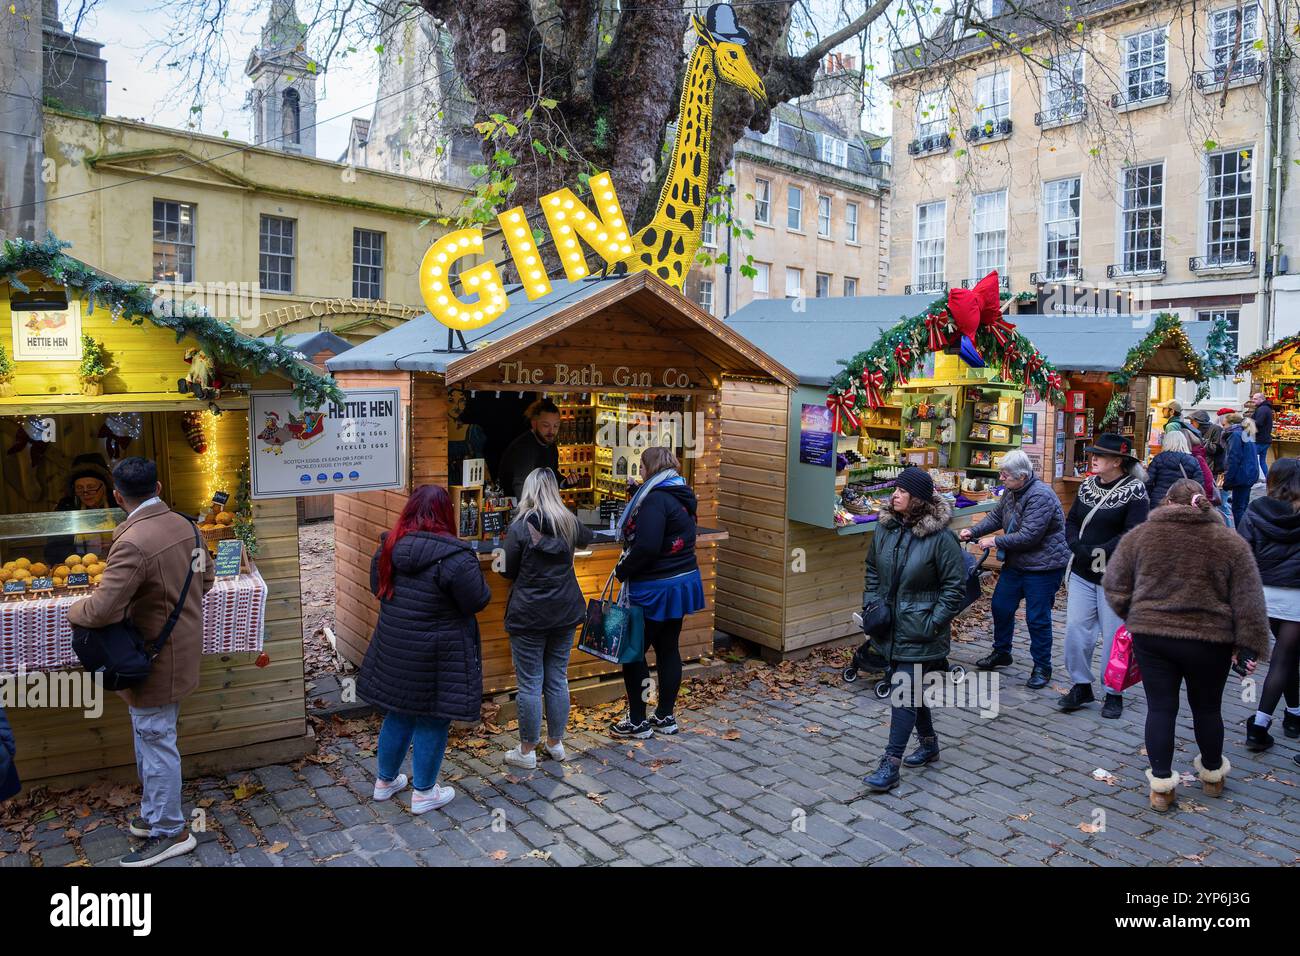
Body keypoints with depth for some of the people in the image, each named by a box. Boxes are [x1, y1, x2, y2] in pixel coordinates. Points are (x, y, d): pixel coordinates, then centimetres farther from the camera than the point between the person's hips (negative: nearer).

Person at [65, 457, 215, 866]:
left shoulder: (134, 543, -26)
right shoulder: (185, 525, -1)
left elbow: (103, 609, -27)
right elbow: (206, 577, 11)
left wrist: (73, 610, -7)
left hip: (155, 662, -8)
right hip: (180, 651, 8)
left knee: (156, 742, 6)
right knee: (151, 737, 22)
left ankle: (169, 832, 20)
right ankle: (154, 815, 37)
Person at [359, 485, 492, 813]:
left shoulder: (388, 548, -2)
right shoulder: (454, 556, -23)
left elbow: (378, 589, 12)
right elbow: (477, 601, -17)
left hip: (394, 648, 6)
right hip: (437, 654, -6)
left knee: (399, 713, 22)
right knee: (432, 720, 10)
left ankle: (385, 780, 38)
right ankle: (424, 792, 24)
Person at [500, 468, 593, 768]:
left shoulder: (519, 527, -13)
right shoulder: (569, 522, 0)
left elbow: (508, 572, -5)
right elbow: (586, 539, 24)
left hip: (528, 616, -4)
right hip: (565, 612, 5)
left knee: (530, 684, 4)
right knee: (558, 679, 15)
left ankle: (527, 750, 15)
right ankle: (555, 743, 27)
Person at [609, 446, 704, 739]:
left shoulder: (655, 500, -19)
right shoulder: (682, 496, 10)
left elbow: (647, 547, -26)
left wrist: (622, 569, -12)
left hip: (655, 589, -9)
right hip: (682, 581, 9)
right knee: (668, 649, 16)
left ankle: (638, 721, 12)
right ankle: (666, 717, 25)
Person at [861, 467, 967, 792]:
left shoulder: (941, 537, -16)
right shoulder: (885, 528, 1)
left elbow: (955, 587, -11)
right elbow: (872, 570, 15)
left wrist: (934, 622, -15)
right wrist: (871, 605, 6)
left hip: (919, 631, -7)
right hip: (891, 627, 7)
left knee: (904, 693, -6)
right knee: (911, 687, 20)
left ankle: (890, 765, 1)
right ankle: (928, 742, 40)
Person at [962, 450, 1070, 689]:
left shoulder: (1041, 496, -26)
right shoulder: (1011, 491, 3)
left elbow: (1028, 536, -28)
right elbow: (996, 516, 11)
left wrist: (996, 541, -20)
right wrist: (973, 532, -4)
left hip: (1042, 567, -9)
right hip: (1015, 563, 9)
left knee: (1037, 618, -1)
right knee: (1001, 607, 15)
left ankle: (1042, 668, 16)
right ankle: (1001, 653, 35)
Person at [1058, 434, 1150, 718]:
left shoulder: (1135, 491, -10)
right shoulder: (1087, 485, 8)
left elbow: (1131, 535, -19)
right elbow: (1071, 522, 10)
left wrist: (1097, 554, -19)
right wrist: (1078, 548, -8)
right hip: (1082, 573, 5)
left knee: (1113, 635, 4)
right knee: (1075, 629, 4)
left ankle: (1114, 693, 20)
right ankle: (1081, 686, 19)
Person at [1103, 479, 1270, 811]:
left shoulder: (1140, 535, -1)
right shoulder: (1230, 541, -1)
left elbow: (1114, 587, 3)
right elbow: (1248, 602, -3)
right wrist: (1250, 644, 3)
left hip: (1150, 635, 0)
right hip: (1209, 639, 0)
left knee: (1160, 708, 7)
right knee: (1207, 708, 17)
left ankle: (1161, 786, 10)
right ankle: (1212, 775, 36)